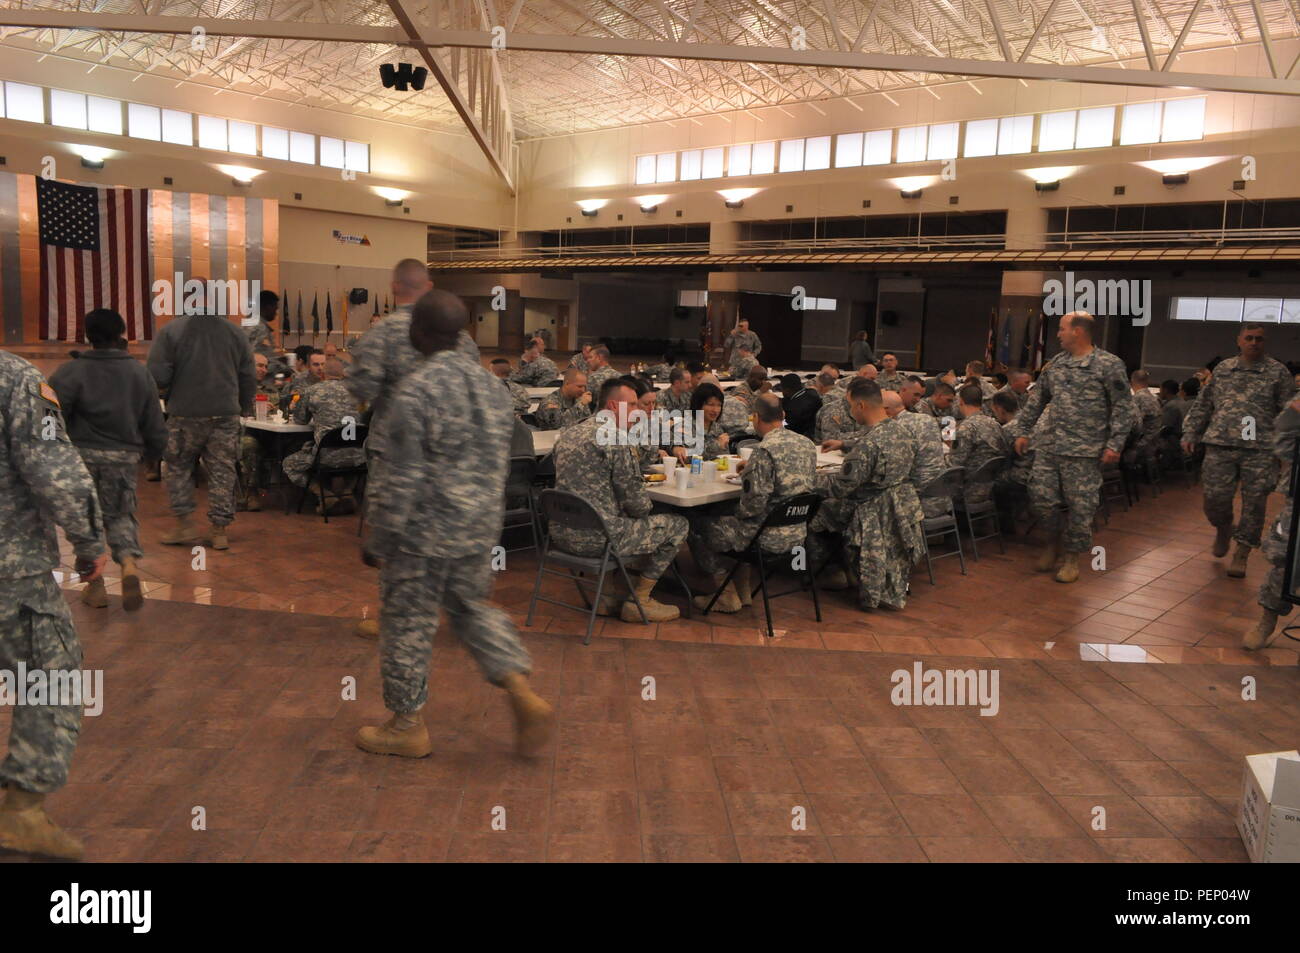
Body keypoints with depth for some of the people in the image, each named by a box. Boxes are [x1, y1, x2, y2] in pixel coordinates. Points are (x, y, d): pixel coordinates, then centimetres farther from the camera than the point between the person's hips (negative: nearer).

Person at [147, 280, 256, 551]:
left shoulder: (171, 330, -8)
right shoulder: (234, 332, 2)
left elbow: (157, 377, -12)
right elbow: (248, 378, 7)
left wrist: (168, 391, 11)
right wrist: (245, 407, 22)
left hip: (185, 414, -2)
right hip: (225, 414, 2)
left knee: (178, 467, 15)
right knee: (222, 471, 7)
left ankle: (185, 523, 13)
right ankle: (220, 530, 10)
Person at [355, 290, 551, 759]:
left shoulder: (415, 390, -18)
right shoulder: (490, 385, 5)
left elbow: (401, 477, -18)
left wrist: (379, 539, -8)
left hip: (423, 532, -7)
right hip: (480, 529, 7)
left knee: (407, 623, 9)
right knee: (472, 608, 22)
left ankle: (407, 725, 24)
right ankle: (526, 698, 10)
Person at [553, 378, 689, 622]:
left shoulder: (568, 433, 12)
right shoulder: (613, 438, -15)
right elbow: (637, 503, -13)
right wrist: (643, 508, 10)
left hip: (561, 533, 9)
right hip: (594, 538, -9)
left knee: (626, 522, 35)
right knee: (678, 525, 6)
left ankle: (617, 595, 29)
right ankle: (638, 601, 13)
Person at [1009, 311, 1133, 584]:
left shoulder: (1109, 365, -6)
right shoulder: (1054, 364, 10)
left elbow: (1123, 407, -7)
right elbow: (1036, 400, 17)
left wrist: (1115, 444, -13)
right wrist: (1022, 431, 13)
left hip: (1085, 451, -5)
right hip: (1049, 445, 5)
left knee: (1080, 505, 1)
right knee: (1041, 497, 4)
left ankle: (1070, 556, 15)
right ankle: (1054, 539, 27)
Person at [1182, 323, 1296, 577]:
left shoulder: (1278, 372, 6)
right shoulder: (1222, 368, 13)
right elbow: (1202, 405, 17)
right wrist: (1190, 433, 10)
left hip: (1260, 450, -1)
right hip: (1220, 445, 2)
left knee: (1254, 503, 0)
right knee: (1215, 499, -1)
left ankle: (1241, 555, 12)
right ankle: (1223, 529, 31)